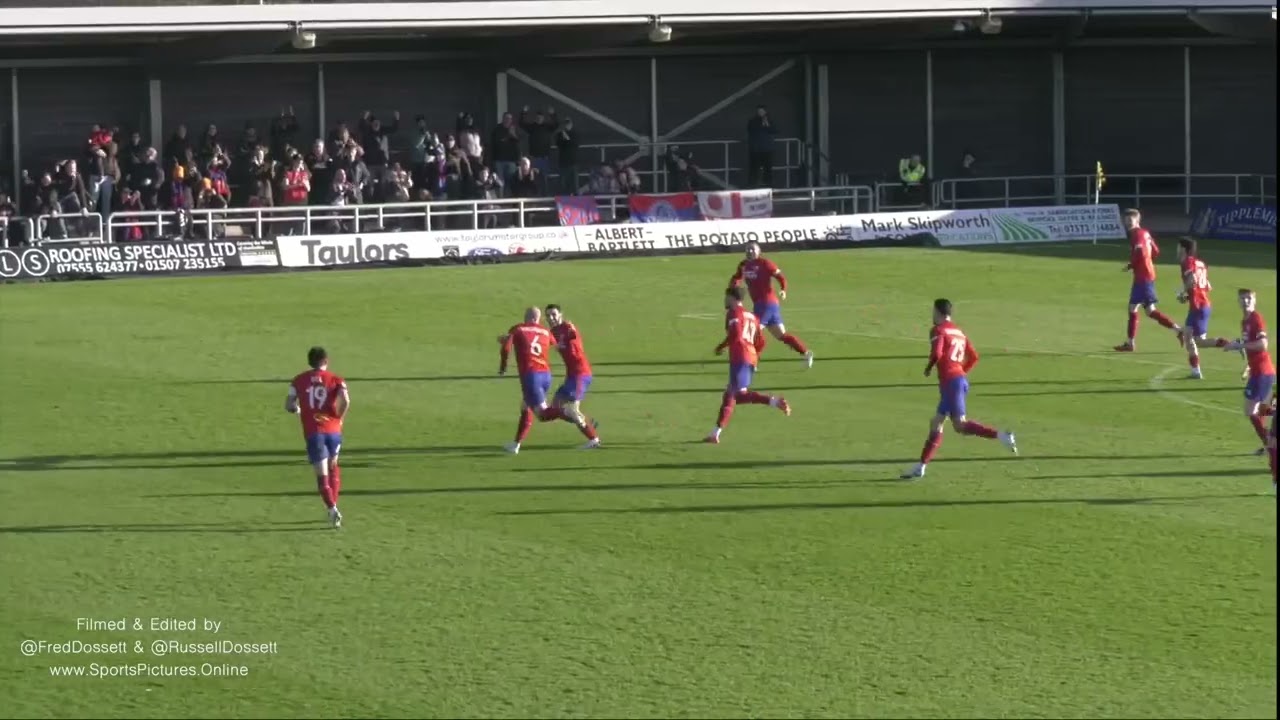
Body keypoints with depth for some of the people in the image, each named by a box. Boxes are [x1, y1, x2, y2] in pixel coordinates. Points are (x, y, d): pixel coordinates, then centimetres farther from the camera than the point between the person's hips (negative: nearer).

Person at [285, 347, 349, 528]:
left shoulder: (299, 381, 6)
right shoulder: (335, 380, 2)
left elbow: (289, 405, 3)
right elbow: (346, 400, -15)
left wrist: (298, 410, 26)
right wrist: (340, 417, 2)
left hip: (313, 432, -1)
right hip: (333, 429, 1)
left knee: (322, 474, -3)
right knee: (333, 467, 24)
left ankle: (332, 509, -20)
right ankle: (333, 505, 25)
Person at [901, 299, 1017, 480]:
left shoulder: (938, 331, -5)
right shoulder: (958, 332, 19)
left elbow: (937, 353, -20)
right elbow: (973, 357, 17)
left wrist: (928, 368, -2)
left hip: (950, 382, -9)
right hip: (961, 379, 9)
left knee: (960, 425, -12)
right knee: (936, 425, 11)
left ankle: (1000, 436, -22)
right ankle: (920, 467, 13)